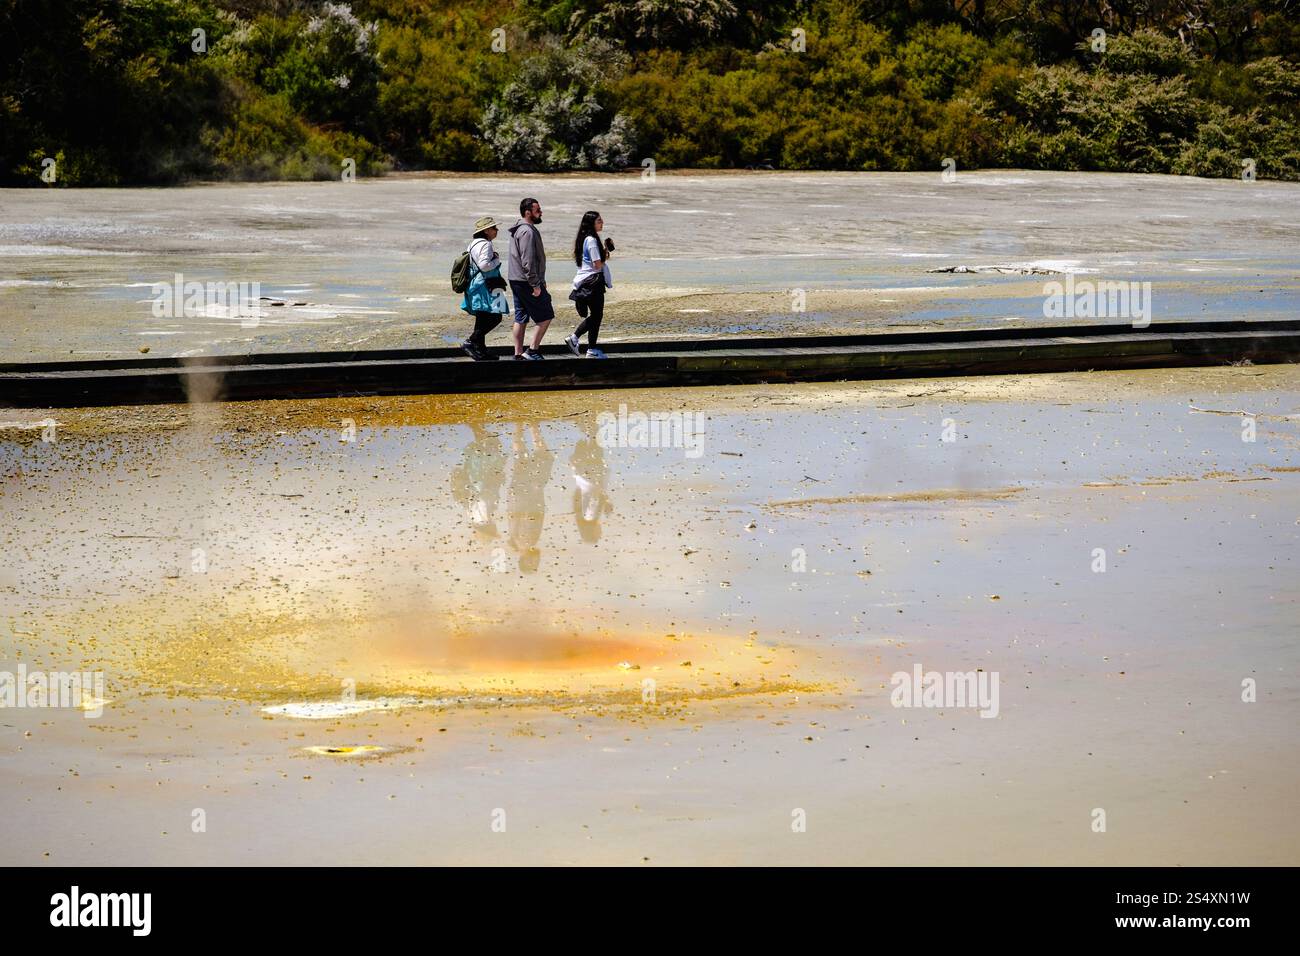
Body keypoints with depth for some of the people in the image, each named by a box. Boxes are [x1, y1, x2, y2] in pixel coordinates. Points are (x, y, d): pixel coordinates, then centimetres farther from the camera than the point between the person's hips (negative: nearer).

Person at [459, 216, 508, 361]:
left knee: (482, 319, 14)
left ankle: (481, 351, 16)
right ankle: (470, 342, -14)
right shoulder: (485, 245, -15)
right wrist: (497, 260, -9)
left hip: (475, 285, 11)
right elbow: (484, 265, -24)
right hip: (485, 287, -11)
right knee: (495, 317, -10)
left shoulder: (474, 243, 16)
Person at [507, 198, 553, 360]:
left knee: (521, 319, 12)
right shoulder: (528, 231, -17)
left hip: (516, 281, 10)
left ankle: (518, 354, 14)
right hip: (527, 283, -10)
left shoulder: (519, 230, 17)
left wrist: (539, 281, 23)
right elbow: (528, 262, -22)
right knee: (546, 316, -3)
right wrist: (536, 285, -20)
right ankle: (533, 350, -5)